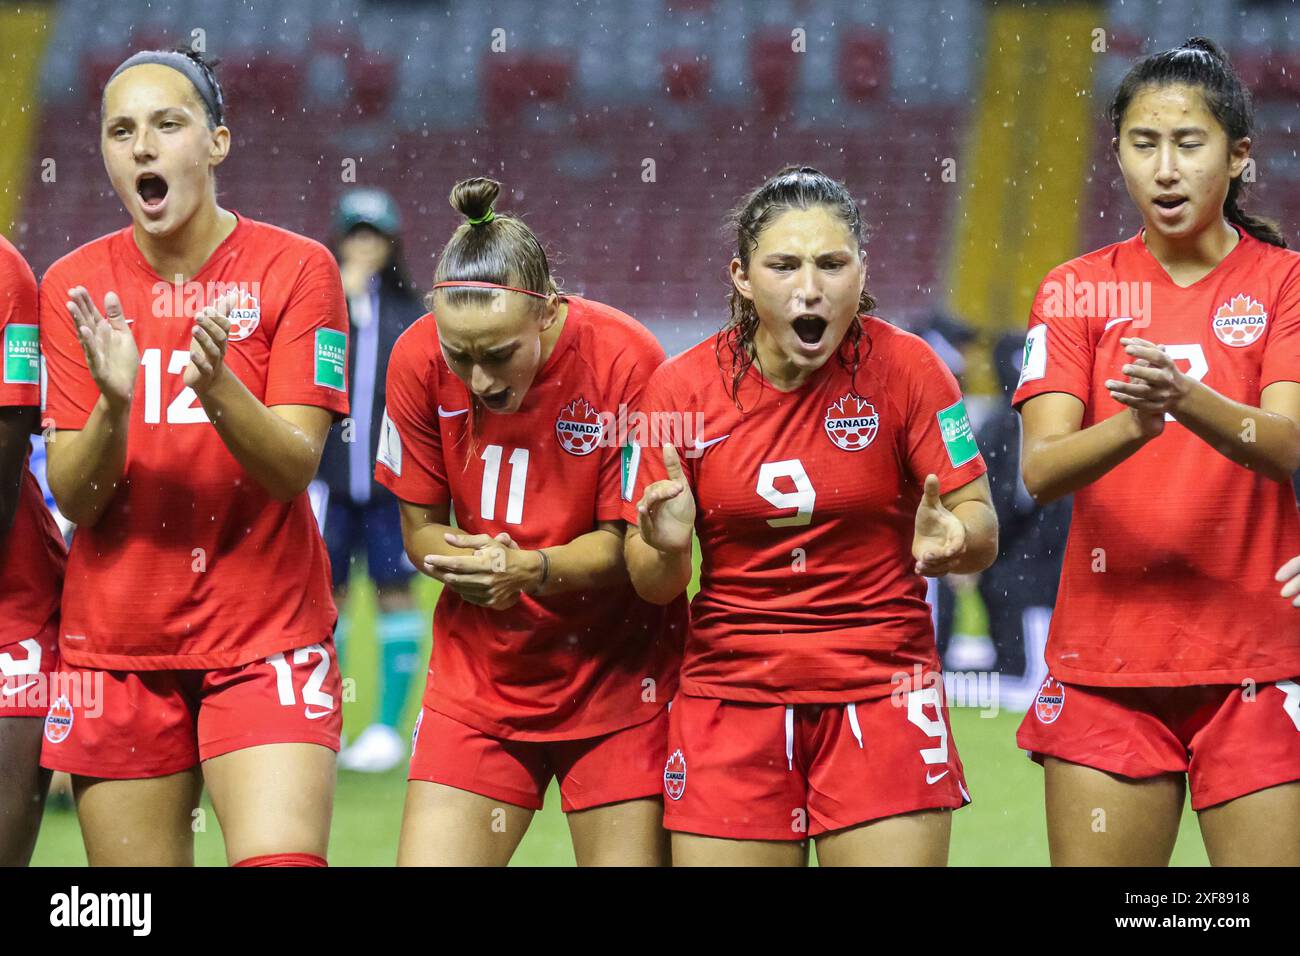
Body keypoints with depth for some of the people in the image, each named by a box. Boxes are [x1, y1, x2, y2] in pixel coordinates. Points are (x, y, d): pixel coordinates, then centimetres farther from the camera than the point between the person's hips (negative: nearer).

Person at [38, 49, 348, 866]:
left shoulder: (296, 269, -3)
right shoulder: (74, 286, 3)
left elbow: (293, 468, -11)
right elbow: (72, 497, -2)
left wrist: (217, 385, -30)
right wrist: (112, 404, -23)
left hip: (266, 636, -2)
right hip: (116, 640, 2)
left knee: (282, 859, -20)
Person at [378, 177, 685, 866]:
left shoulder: (626, 362, -18)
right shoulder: (419, 359, -9)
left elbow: (628, 545, -13)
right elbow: (420, 530, 0)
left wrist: (533, 569, -31)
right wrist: (470, 563, -22)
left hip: (616, 675, -2)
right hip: (478, 675, 2)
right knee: (426, 860, -8)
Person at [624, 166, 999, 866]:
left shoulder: (902, 366, -7)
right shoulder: (683, 387, -4)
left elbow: (981, 531, -4)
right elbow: (652, 586, 0)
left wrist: (950, 540, -27)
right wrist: (666, 548, -23)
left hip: (881, 687, -1)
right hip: (730, 693, 1)